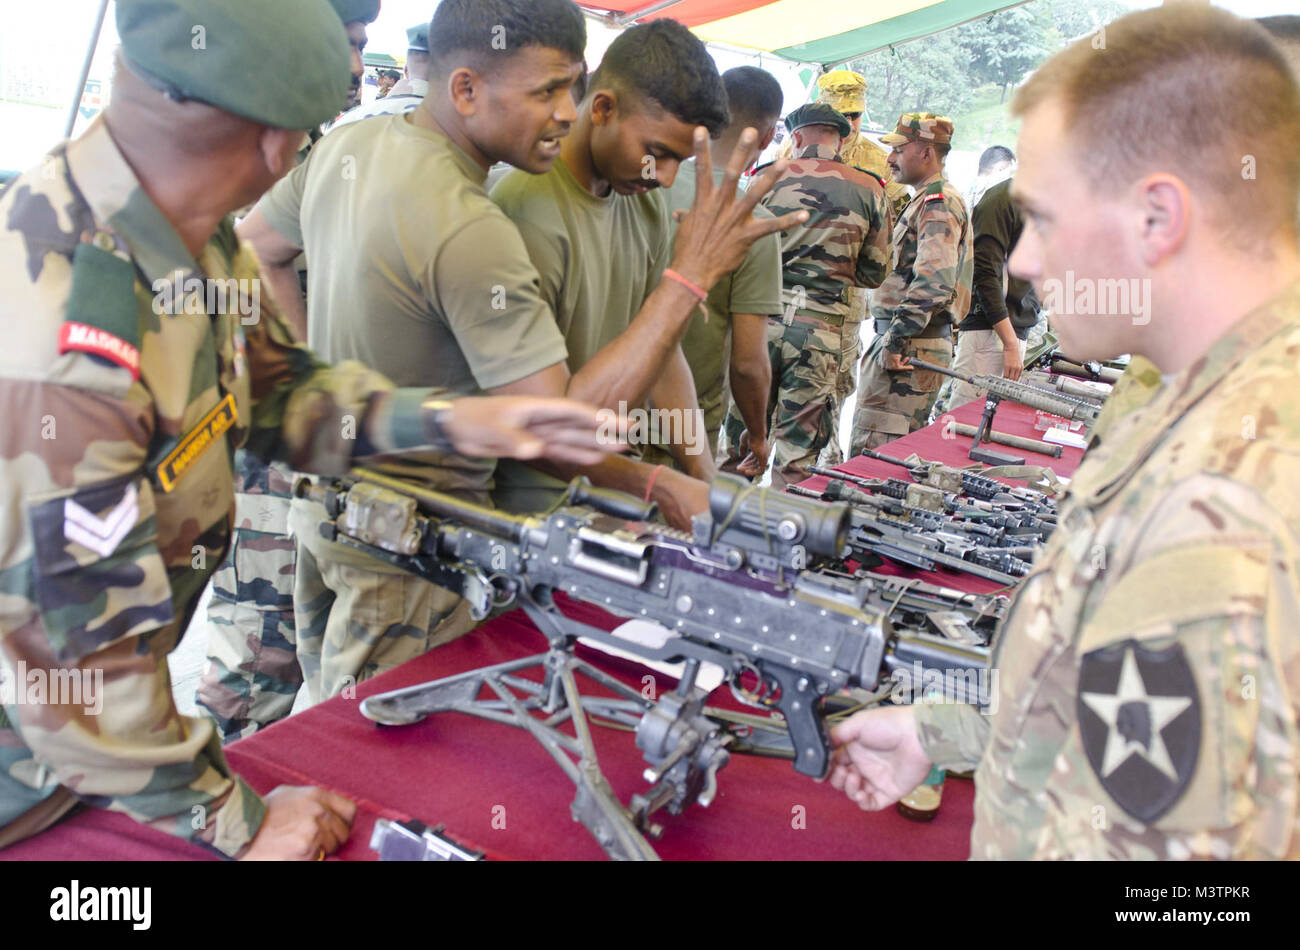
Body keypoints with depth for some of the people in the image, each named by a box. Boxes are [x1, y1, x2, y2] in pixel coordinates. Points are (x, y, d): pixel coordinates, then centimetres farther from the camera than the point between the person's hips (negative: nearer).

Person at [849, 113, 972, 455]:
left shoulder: (938, 204, -10)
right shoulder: (927, 200, 24)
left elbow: (933, 283, -23)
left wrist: (894, 340, -23)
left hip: (912, 348, -11)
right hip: (907, 344, 11)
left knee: (875, 450, -12)